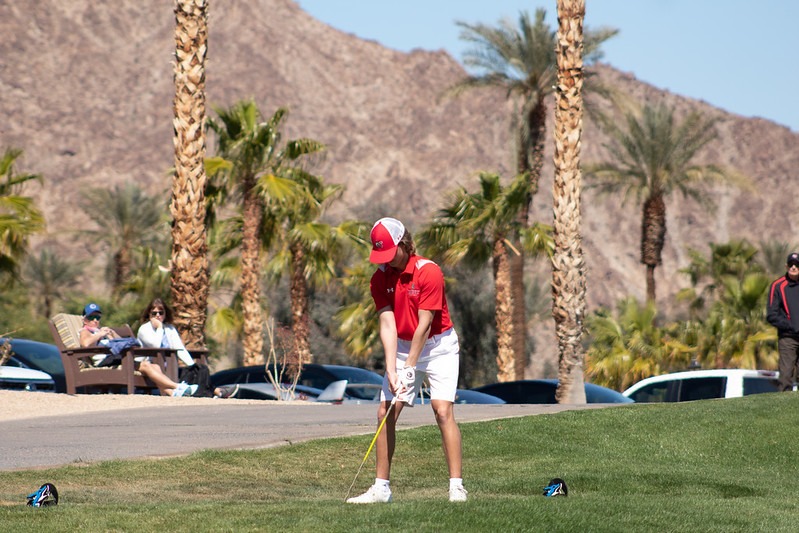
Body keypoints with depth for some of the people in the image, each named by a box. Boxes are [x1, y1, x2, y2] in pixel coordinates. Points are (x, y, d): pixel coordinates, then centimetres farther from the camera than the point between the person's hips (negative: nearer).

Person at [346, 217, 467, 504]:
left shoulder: (429, 271, -20)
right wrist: (391, 371, -20)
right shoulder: (380, 279, -4)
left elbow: (424, 324, -20)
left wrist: (409, 367, -20)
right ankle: (381, 488, 5)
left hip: (438, 345, -5)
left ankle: (456, 486, -18)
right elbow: (387, 324, -10)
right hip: (402, 347, 5)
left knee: (443, 410, -17)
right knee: (386, 413, -2)